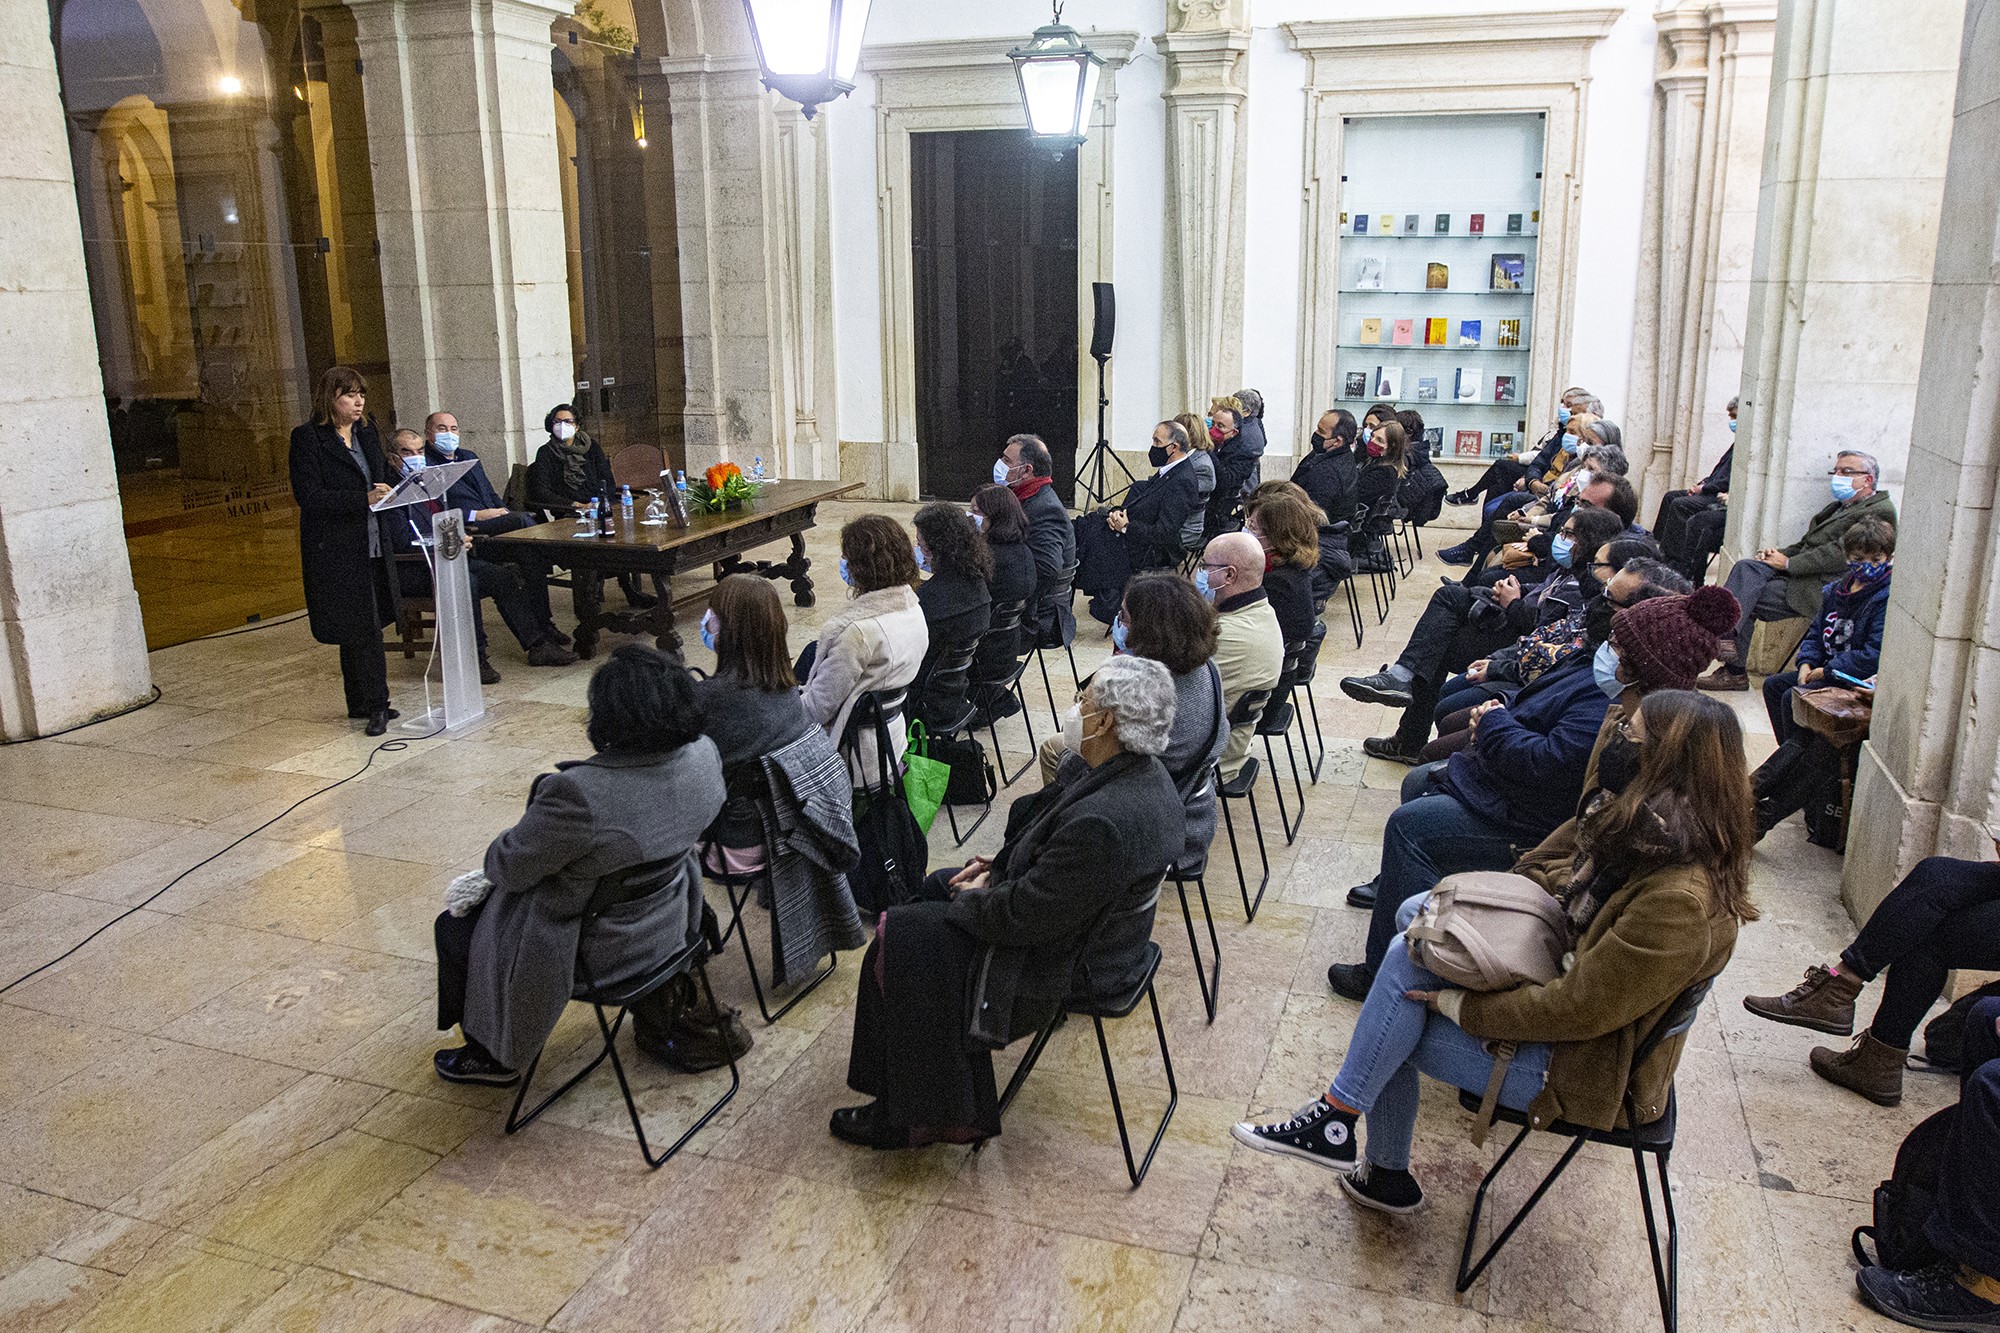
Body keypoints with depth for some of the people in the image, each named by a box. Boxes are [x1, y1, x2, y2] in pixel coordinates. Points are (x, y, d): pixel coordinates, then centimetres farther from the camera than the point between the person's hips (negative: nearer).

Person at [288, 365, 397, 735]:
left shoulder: (367, 432, 13)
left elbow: (383, 477, 25)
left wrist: (387, 493, 2)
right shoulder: (307, 438, -8)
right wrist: (364, 499, -22)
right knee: (361, 628, -7)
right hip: (335, 549, -6)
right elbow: (308, 496, -15)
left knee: (363, 628, 12)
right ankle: (375, 705, -1)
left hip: (373, 545, 7)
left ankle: (362, 704, 20)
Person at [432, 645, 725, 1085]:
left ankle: (494, 1056, 36)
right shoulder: (704, 756, -16)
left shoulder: (577, 795, -37)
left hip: (596, 953, -7)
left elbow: (508, 868, -20)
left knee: (456, 929, 19)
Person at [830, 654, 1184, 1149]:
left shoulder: (1103, 823, -36)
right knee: (936, 887, 20)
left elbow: (1027, 916, -28)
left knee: (900, 945, -2)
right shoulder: (1143, 772, -5)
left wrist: (974, 899, -9)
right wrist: (1001, 861, 2)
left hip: (1068, 961, -10)